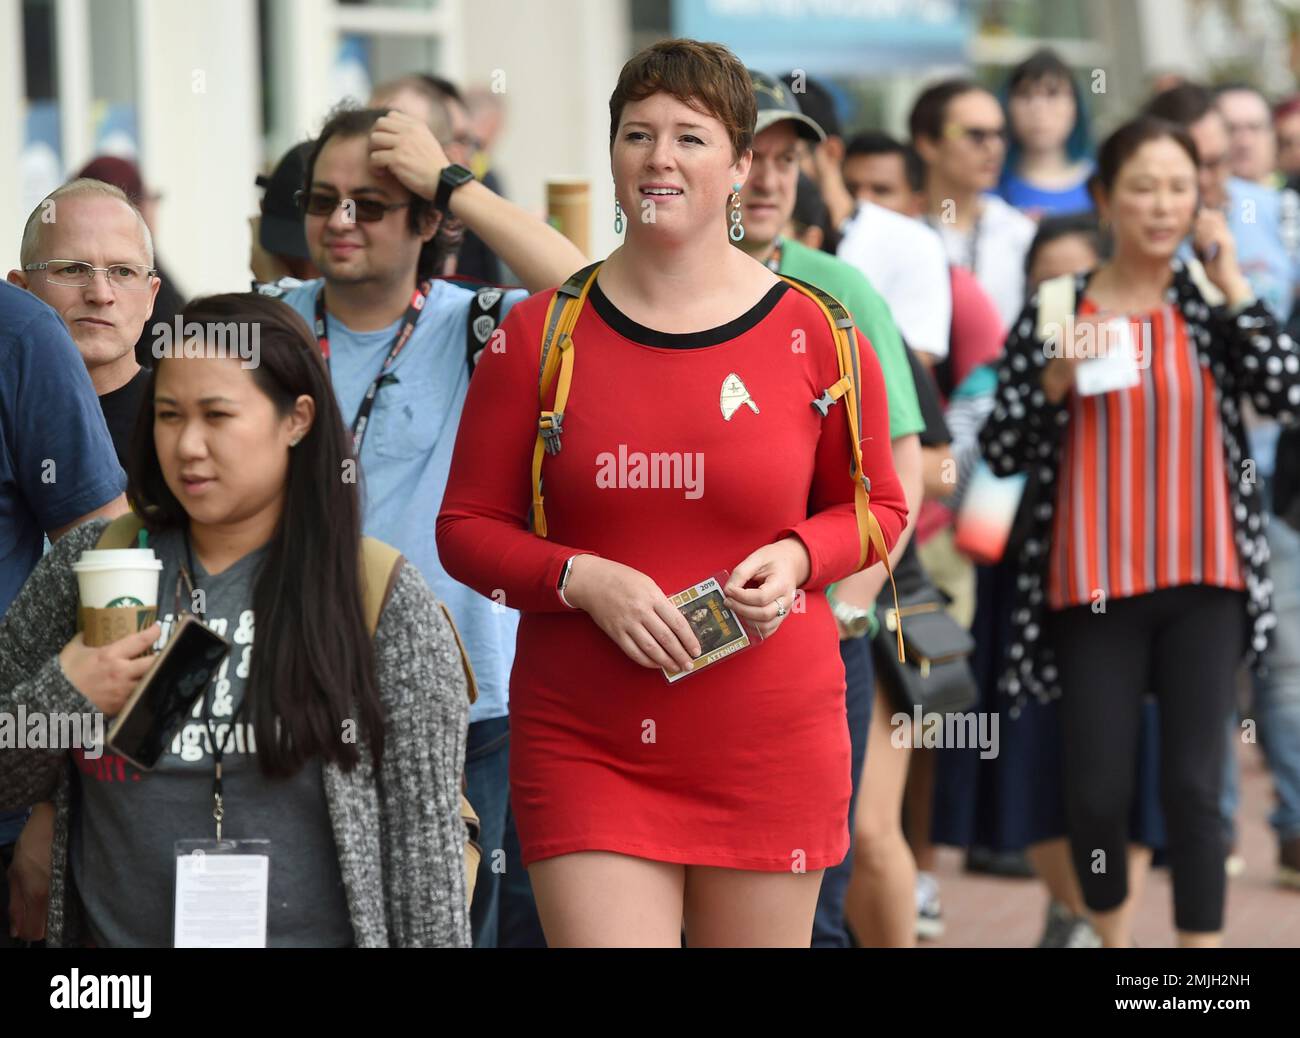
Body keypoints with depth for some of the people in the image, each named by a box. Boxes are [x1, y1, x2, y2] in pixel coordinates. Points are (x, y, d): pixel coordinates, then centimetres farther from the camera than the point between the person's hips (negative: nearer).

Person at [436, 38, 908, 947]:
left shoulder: (816, 336, 1)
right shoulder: (539, 336, 0)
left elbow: (878, 510, 14)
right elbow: (468, 528, 6)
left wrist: (797, 559, -7)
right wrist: (585, 580, -12)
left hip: (771, 741, 1)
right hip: (585, 748, -1)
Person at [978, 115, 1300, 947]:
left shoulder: (1211, 308, 5)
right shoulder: (1056, 311, 3)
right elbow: (1001, 452, 2)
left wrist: (1232, 281, -9)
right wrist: (1056, 379, -14)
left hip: (1202, 582, 0)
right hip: (1094, 588, 0)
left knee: (1194, 785, -7)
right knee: (1098, 792, 1)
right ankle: (1113, 937, 25)